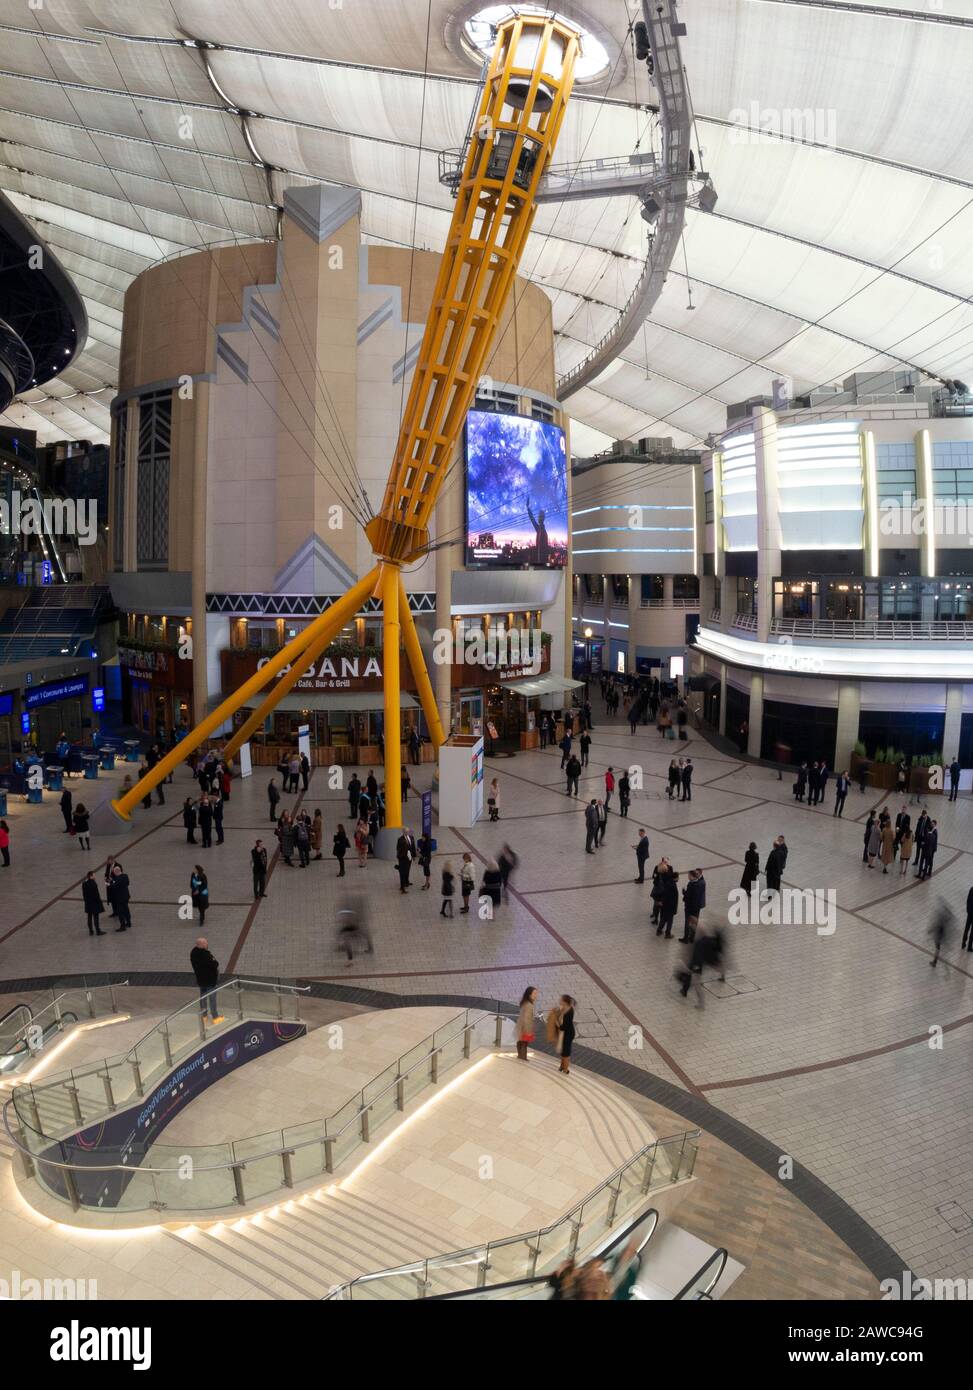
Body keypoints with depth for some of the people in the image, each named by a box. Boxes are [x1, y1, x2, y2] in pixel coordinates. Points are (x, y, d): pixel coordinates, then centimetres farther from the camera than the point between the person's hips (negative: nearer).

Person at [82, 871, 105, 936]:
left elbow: (84, 894, 6)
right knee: (96, 917, 3)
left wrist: (86, 900, 17)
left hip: (88, 903, 7)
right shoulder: (93, 884, -23)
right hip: (94, 903, -7)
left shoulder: (84, 884, -1)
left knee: (89, 917, 14)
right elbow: (96, 894, -19)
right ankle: (98, 931, 10)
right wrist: (99, 901, -8)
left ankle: (91, 931, 22)